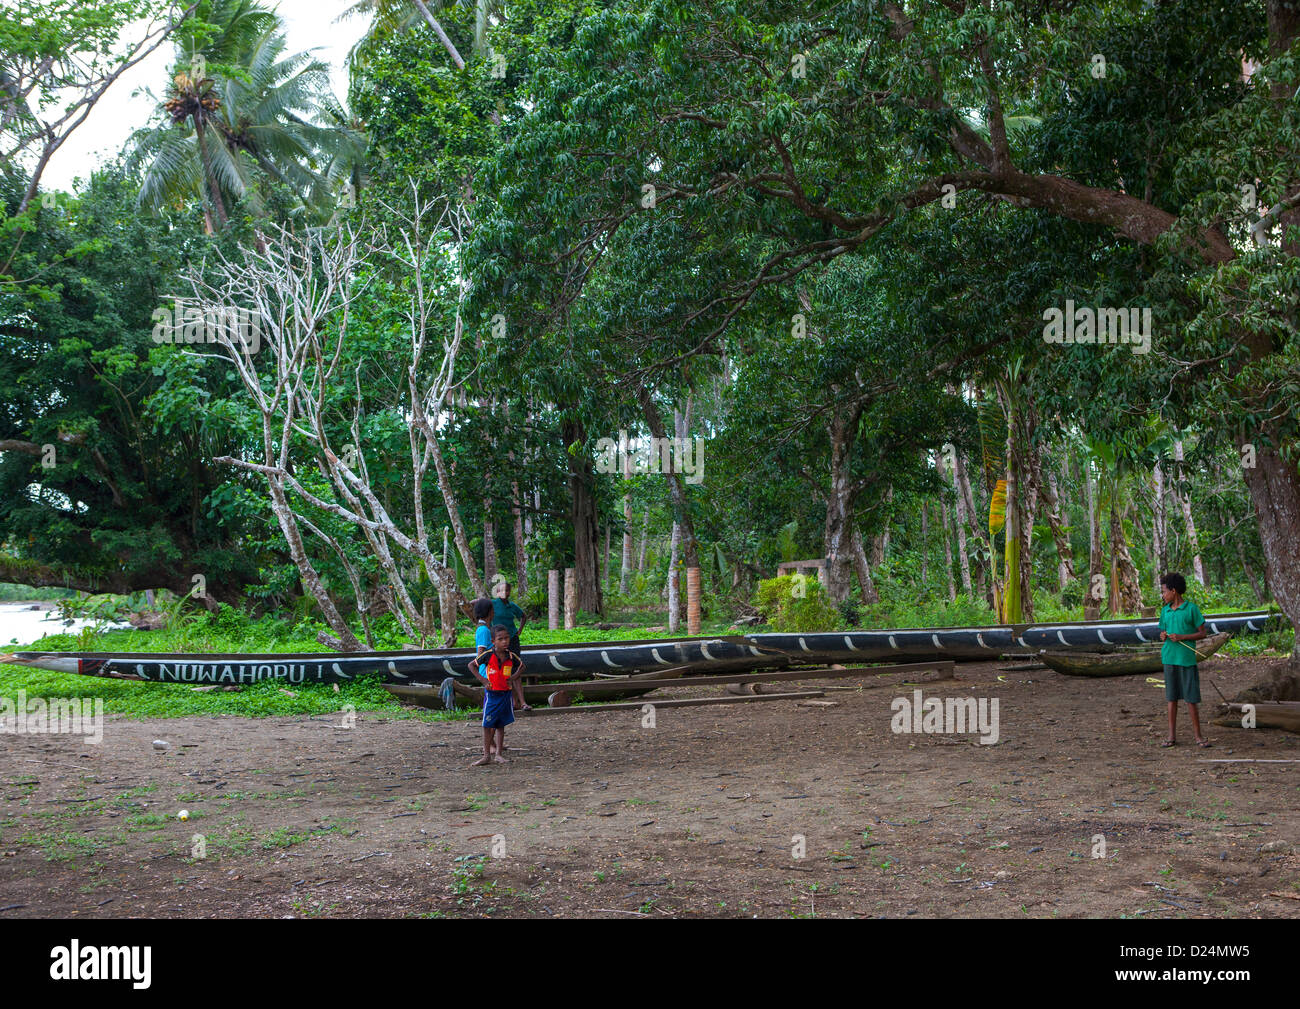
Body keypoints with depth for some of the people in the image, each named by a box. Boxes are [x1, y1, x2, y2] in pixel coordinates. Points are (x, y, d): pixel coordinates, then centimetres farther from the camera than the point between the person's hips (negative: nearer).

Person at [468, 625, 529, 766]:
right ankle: (487, 755, 6)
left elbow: (521, 666, 15)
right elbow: (471, 665, -4)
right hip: (491, 694, -2)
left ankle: (498, 754, 14)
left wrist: (513, 678, -1)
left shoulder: (512, 656, -4)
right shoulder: (488, 656, -13)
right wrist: (483, 680, -11)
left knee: (501, 725, 8)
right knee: (488, 725, -1)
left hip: (506, 694, 2)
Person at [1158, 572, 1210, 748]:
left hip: (1187, 659, -5)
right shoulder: (1165, 611, 11)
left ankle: (1198, 735, 7)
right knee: (1172, 697, 7)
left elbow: (1203, 633, -3)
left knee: (1191, 698, -2)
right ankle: (1172, 736, 11)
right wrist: (1163, 636, -3)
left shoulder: (1191, 608, -4)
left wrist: (1181, 637, -14)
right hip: (1169, 659, 5)